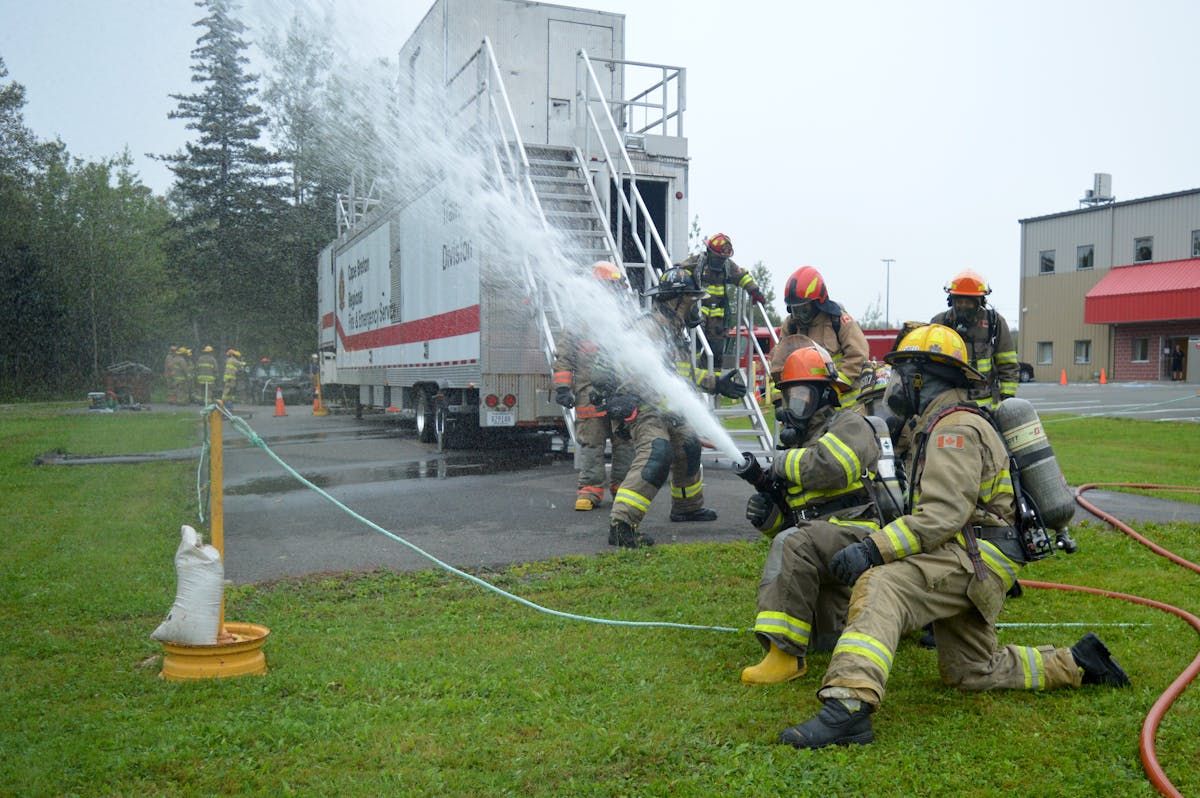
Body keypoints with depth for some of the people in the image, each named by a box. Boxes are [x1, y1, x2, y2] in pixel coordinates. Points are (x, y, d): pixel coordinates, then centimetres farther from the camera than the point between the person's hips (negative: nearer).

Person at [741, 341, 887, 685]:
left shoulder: (849, 426, -1)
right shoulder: (801, 442, 23)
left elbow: (832, 467, -26)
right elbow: (791, 521, 22)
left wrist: (784, 462, -10)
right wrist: (767, 516, -1)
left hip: (858, 532, -9)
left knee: (793, 544, -36)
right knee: (825, 640, 11)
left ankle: (785, 654, -37)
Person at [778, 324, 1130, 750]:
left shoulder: (955, 429, -13)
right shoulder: (936, 426, 21)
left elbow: (943, 515, -26)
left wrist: (874, 549, -31)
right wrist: (876, 545, 15)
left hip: (975, 557, -11)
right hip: (967, 563, 11)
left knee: (879, 587, -34)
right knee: (972, 671, 23)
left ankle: (849, 704, -50)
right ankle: (1074, 664, 28)